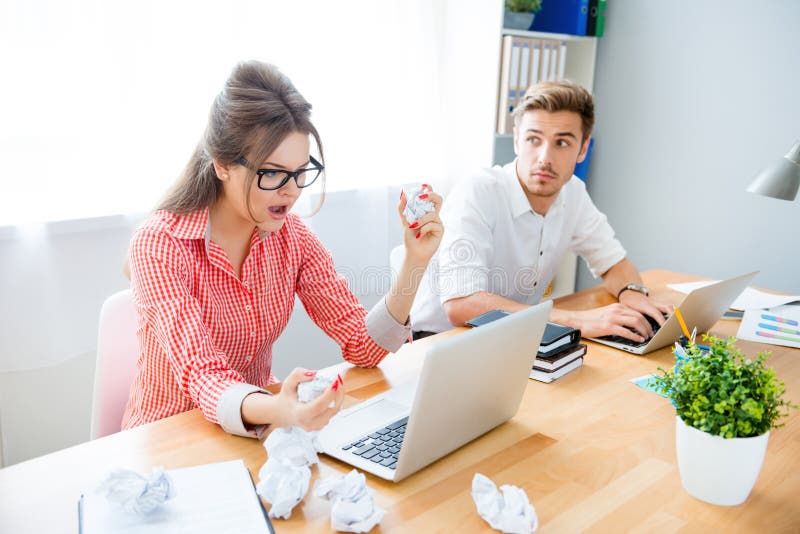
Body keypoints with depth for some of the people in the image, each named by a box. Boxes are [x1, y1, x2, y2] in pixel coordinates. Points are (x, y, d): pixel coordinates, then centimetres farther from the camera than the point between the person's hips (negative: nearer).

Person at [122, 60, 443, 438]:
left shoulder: (292, 236, -4)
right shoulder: (159, 245, -19)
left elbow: (363, 346, -8)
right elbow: (201, 376, -29)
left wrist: (413, 264, -22)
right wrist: (276, 411, -49)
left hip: (254, 427, 4)